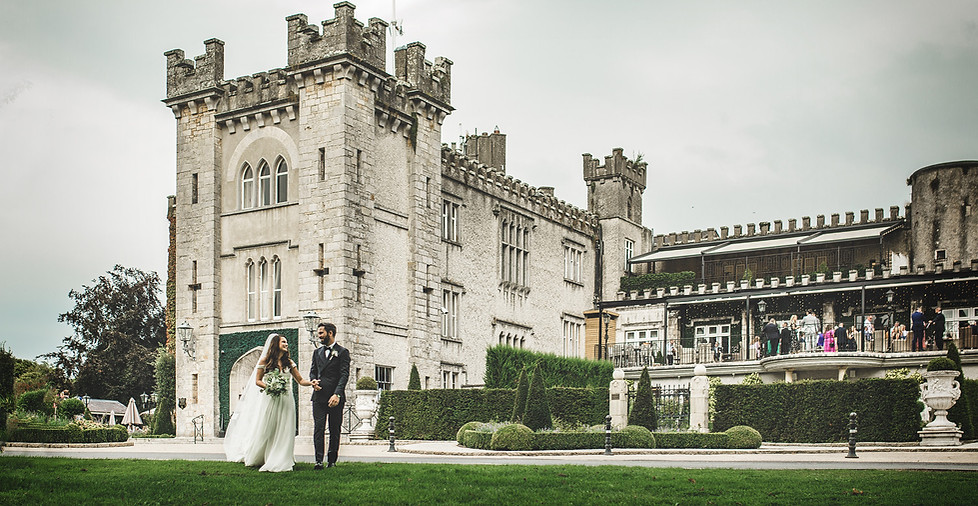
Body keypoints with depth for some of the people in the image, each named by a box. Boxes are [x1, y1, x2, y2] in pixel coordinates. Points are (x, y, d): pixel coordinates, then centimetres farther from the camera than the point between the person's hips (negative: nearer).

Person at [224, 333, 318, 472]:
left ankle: (280, 462, 4)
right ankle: (257, 459, 20)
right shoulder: (265, 361, 1)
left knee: (283, 432, -1)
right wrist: (269, 387, -16)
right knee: (265, 430, 2)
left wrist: (310, 383, -12)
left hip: (286, 400, 3)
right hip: (270, 399, -3)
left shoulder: (289, 362, 10)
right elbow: (257, 381, 1)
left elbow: (300, 380, 8)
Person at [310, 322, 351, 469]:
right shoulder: (317, 352, 18)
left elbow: (344, 375, -7)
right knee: (318, 428, -5)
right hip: (319, 396, 4)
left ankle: (332, 460, 10)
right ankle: (319, 461, -6)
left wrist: (337, 394, -19)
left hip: (335, 398, -4)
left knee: (335, 430, 3)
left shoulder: (342, 352, 1)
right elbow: (313, 371, 21)